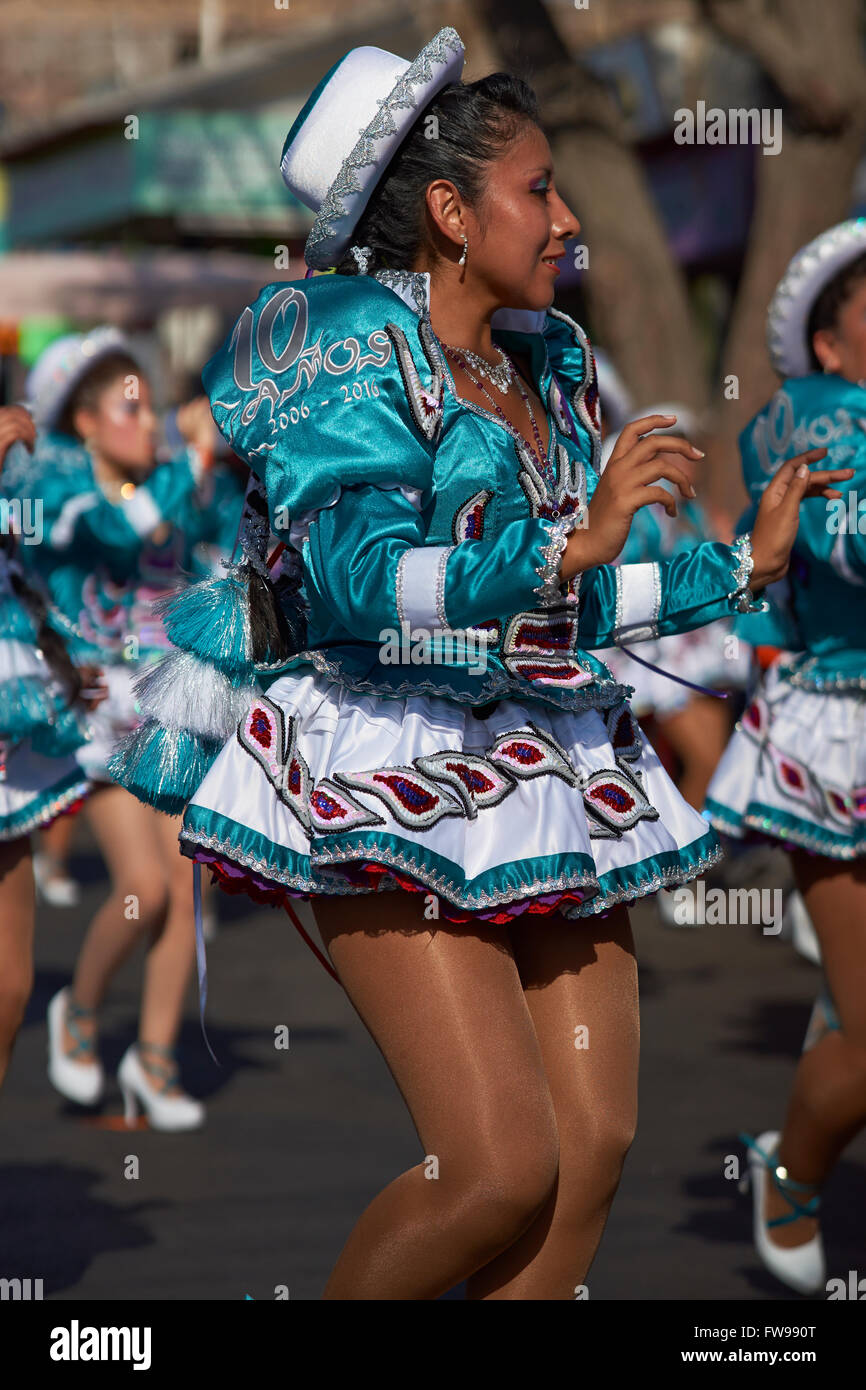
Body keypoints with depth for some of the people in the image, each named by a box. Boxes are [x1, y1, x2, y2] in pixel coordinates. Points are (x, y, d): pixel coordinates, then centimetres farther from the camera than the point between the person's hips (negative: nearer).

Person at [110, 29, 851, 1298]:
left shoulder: (548, 365, 14)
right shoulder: (354, 349, -8)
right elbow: (358, 581, -23)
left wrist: (746, 562, 19)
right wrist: (568, 547, -31)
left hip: (544, 774, 8)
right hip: (395, 776, -8)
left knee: (595, 1145, 0)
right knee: (502, 1168, -13)